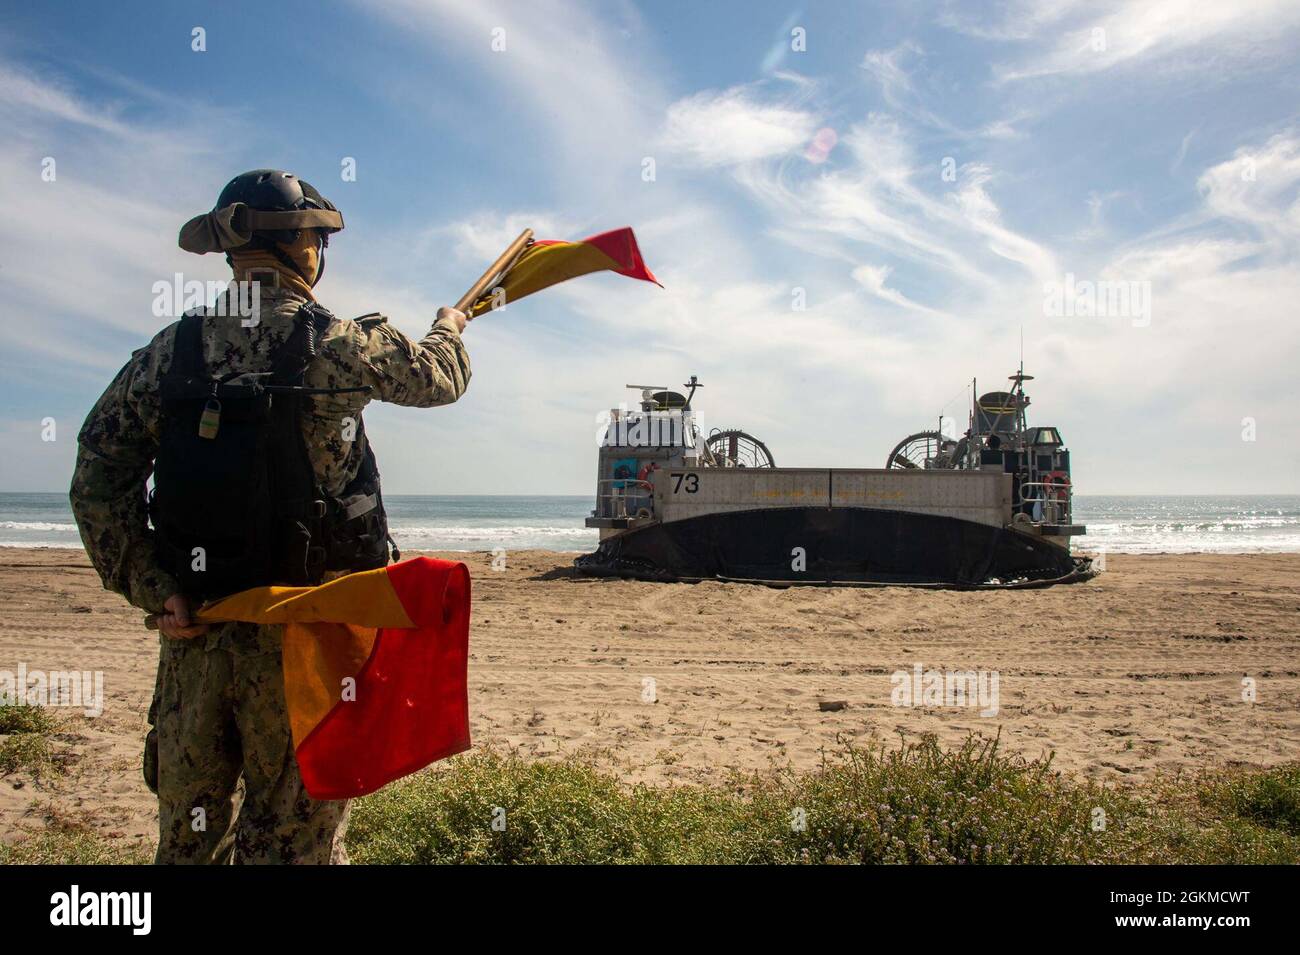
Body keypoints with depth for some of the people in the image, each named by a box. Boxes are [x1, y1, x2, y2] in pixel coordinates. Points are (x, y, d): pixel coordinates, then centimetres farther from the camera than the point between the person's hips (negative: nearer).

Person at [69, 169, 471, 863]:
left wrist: (153, 589, -1)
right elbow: (437, 378, 8)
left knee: (189, 836, 17)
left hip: (194, 629, 5)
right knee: (294, 837, 7)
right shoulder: (335, 345, -8)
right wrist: (450, 328, 30)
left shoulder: (169, 352, 3)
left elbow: (99, 474, 0)